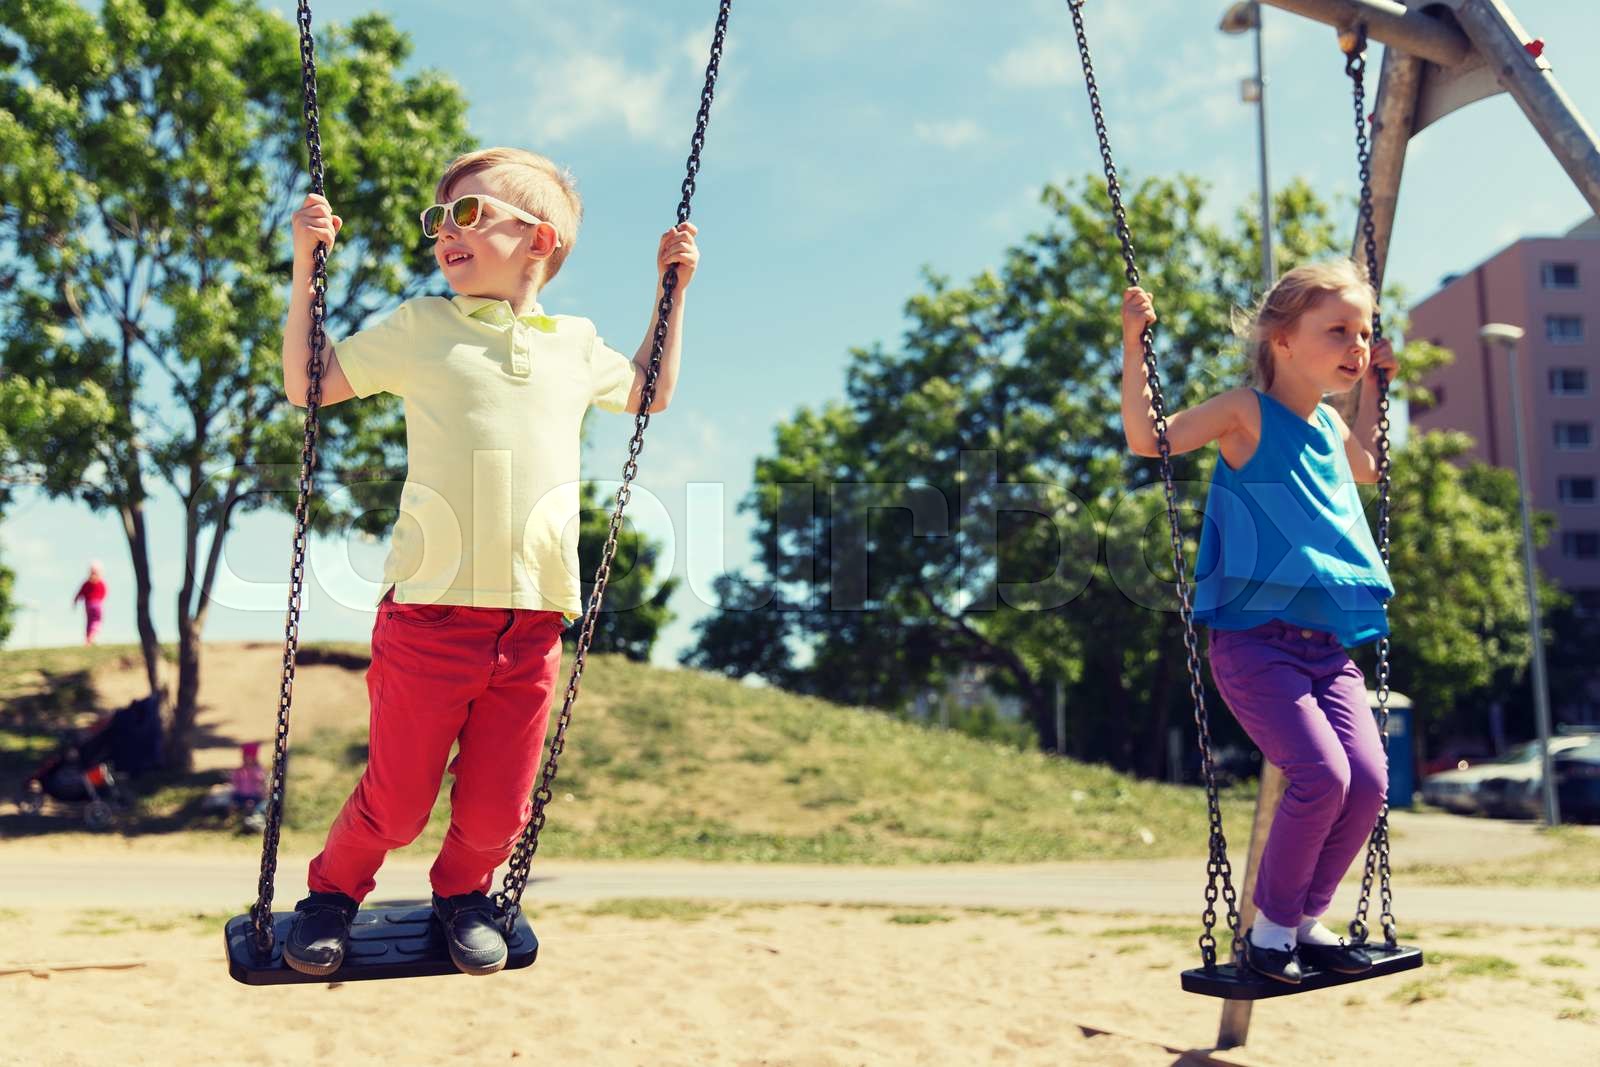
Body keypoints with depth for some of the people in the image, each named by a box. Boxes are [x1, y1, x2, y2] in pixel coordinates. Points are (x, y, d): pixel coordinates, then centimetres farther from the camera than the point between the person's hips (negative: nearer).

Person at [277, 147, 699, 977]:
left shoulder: (576, 345, 13)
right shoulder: (421, 326, 5)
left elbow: (649, 394, 31)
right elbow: (306, 386, 9)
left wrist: (671, 289, 24)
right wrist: (306, 270, 3)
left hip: (531, 626, 3)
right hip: (430, 616, -2)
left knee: (495, 813, 10)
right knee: (396, 802, 6)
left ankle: (461, 894, 41)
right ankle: (332, 891, 36)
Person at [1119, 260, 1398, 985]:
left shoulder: (1329, 426, 17)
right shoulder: (1248, 413, -3)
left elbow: (1367, 469, 40)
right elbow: (1147, 439, -9)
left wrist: (1374, 388, 33)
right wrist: (1134, 346, -15)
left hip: (1329, 646, 7)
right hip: (1255, 643, -7)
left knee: (1368, 778, -6)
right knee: (1321, 775, -20)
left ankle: (1308, 918, 16)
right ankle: (1270, 926, 4)